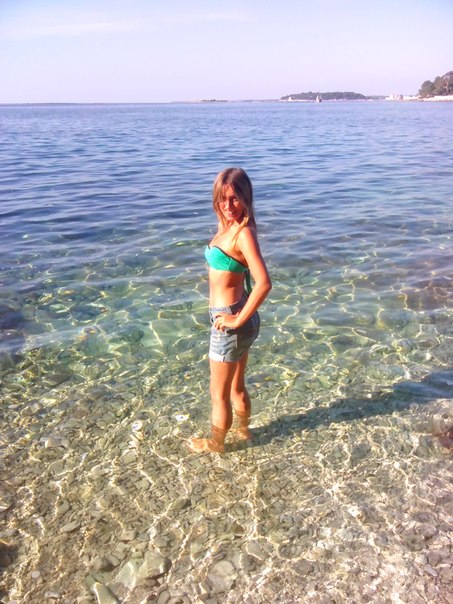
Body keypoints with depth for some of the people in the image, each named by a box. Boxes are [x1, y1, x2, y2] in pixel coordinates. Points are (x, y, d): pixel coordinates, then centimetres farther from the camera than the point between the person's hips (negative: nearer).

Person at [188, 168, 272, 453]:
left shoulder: (243, 233, -22)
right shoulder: (228, 226, 5)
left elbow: (264, 283, -31)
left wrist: (238, 320, -23)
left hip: (230, 321, -9)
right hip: (229, 315, 9)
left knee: (219, 393, 14)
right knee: (237, 386, 28)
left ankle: (215, 443, 35)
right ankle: (244, 430, 49)